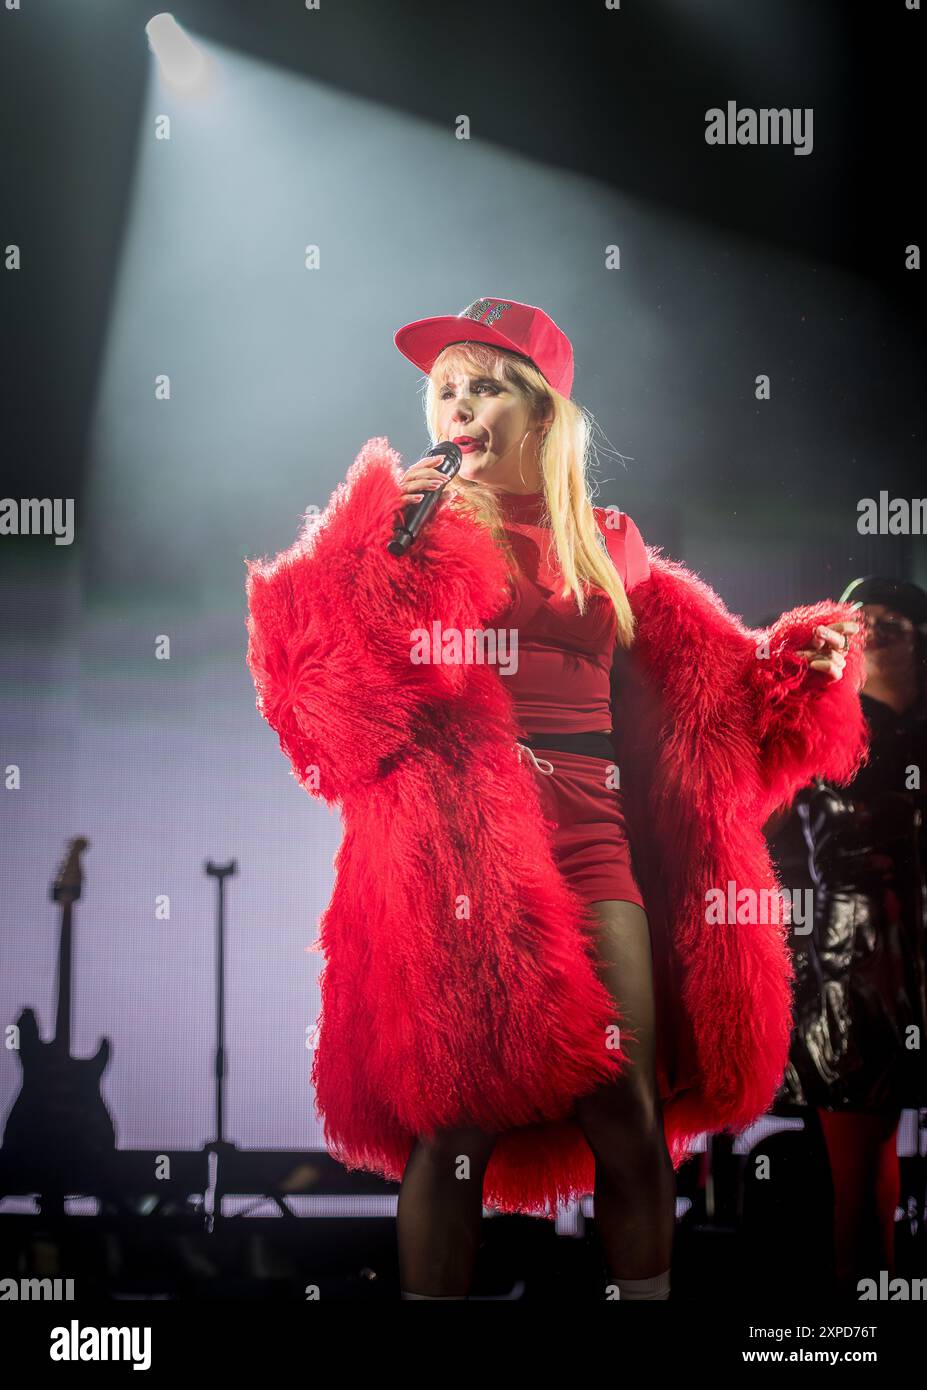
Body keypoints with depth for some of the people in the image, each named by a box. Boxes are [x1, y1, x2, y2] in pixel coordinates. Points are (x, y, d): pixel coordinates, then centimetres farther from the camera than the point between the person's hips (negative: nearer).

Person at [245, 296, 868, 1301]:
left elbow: (703, 687, 21)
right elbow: (311, 672, -2)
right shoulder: (399, 521, 11)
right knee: (457, 1123, -4)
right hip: (455, 857, -3)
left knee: (630, 1122, -1)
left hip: (590, 847, 3)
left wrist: (794, 666, 6)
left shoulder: (606, 549, 20)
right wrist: (385, 542, -9)